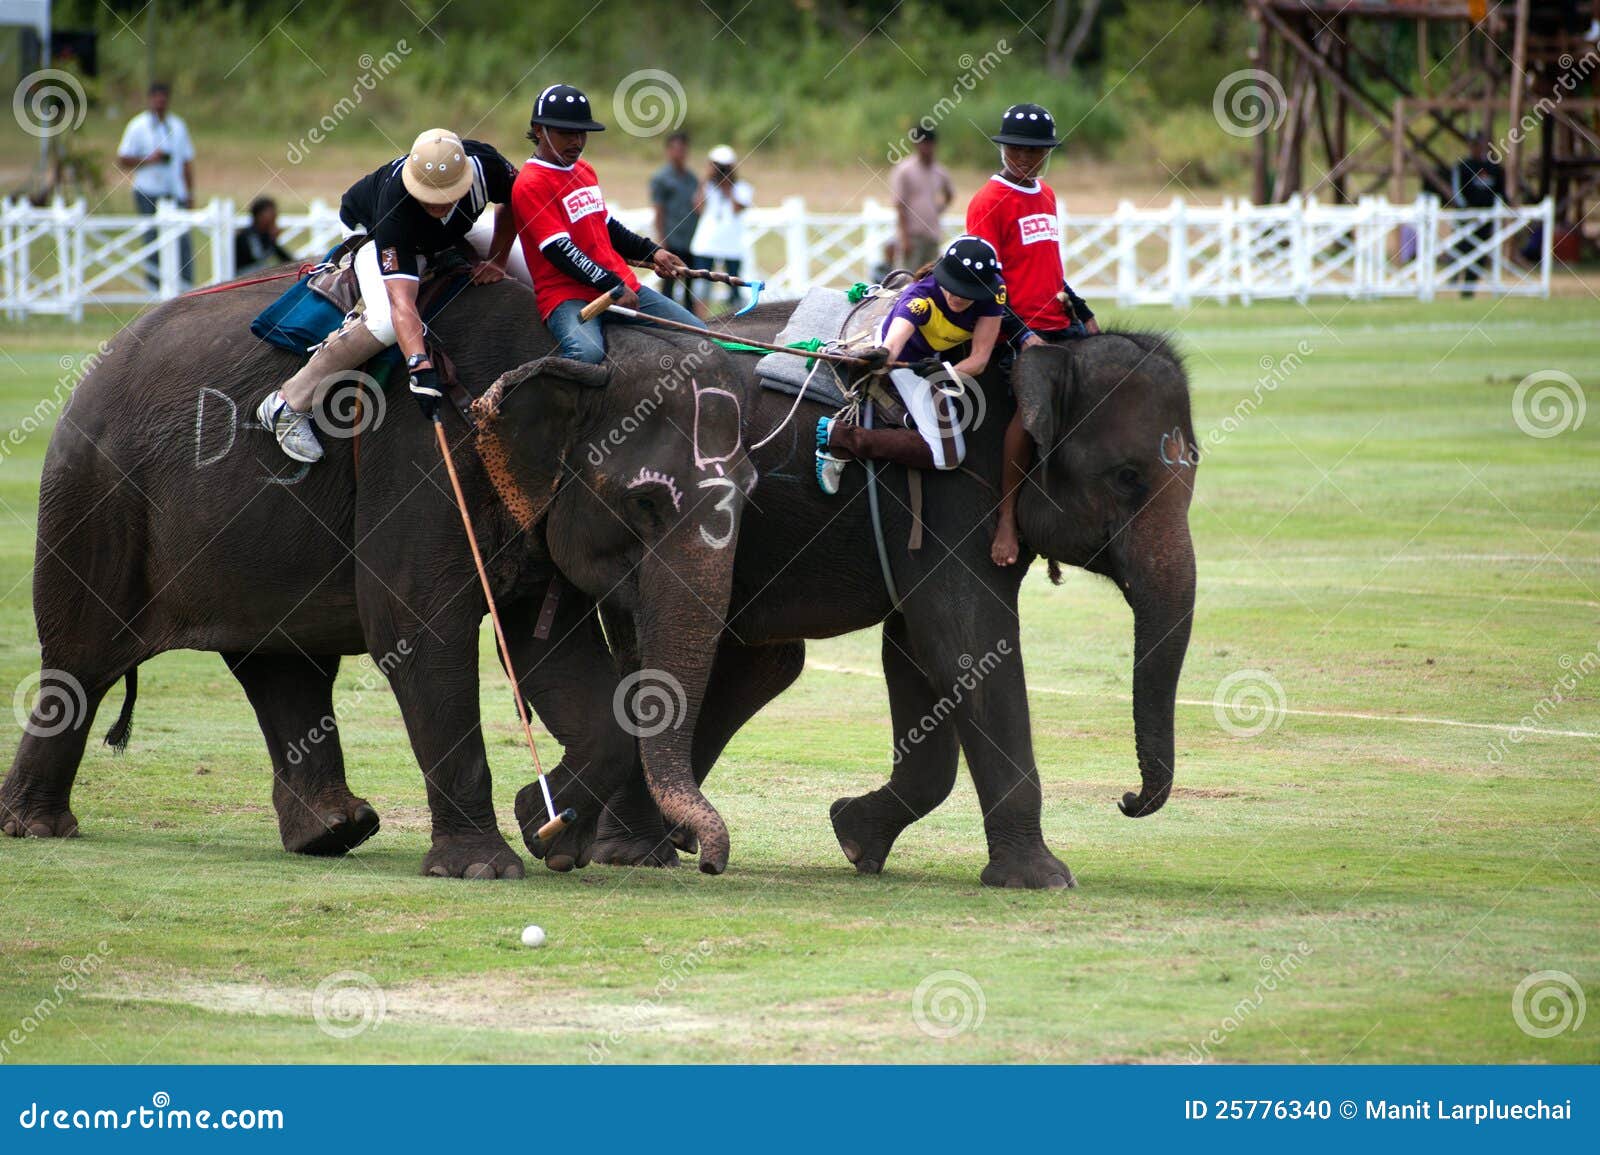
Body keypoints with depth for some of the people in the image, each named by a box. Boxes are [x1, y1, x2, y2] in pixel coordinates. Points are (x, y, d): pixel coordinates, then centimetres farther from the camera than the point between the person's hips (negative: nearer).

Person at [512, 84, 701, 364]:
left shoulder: (585, 171, 17)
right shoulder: (531, 183, -10)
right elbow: (559, 251, -17)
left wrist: (652, 252, 16)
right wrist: (613, 288, -20)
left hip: (624, 286, 9)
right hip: (567, 295, -9)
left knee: (699, 335, 0)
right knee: (587, 352, -39)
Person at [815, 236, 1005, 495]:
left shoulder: (994, 291, -28)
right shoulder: (920, 296, -40)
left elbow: (979, 358, -29)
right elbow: (896, 339, -59)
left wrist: (948, 372, -48)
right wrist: (884, 354, -81)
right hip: (910, 356, -5)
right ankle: (841, 437, -5)